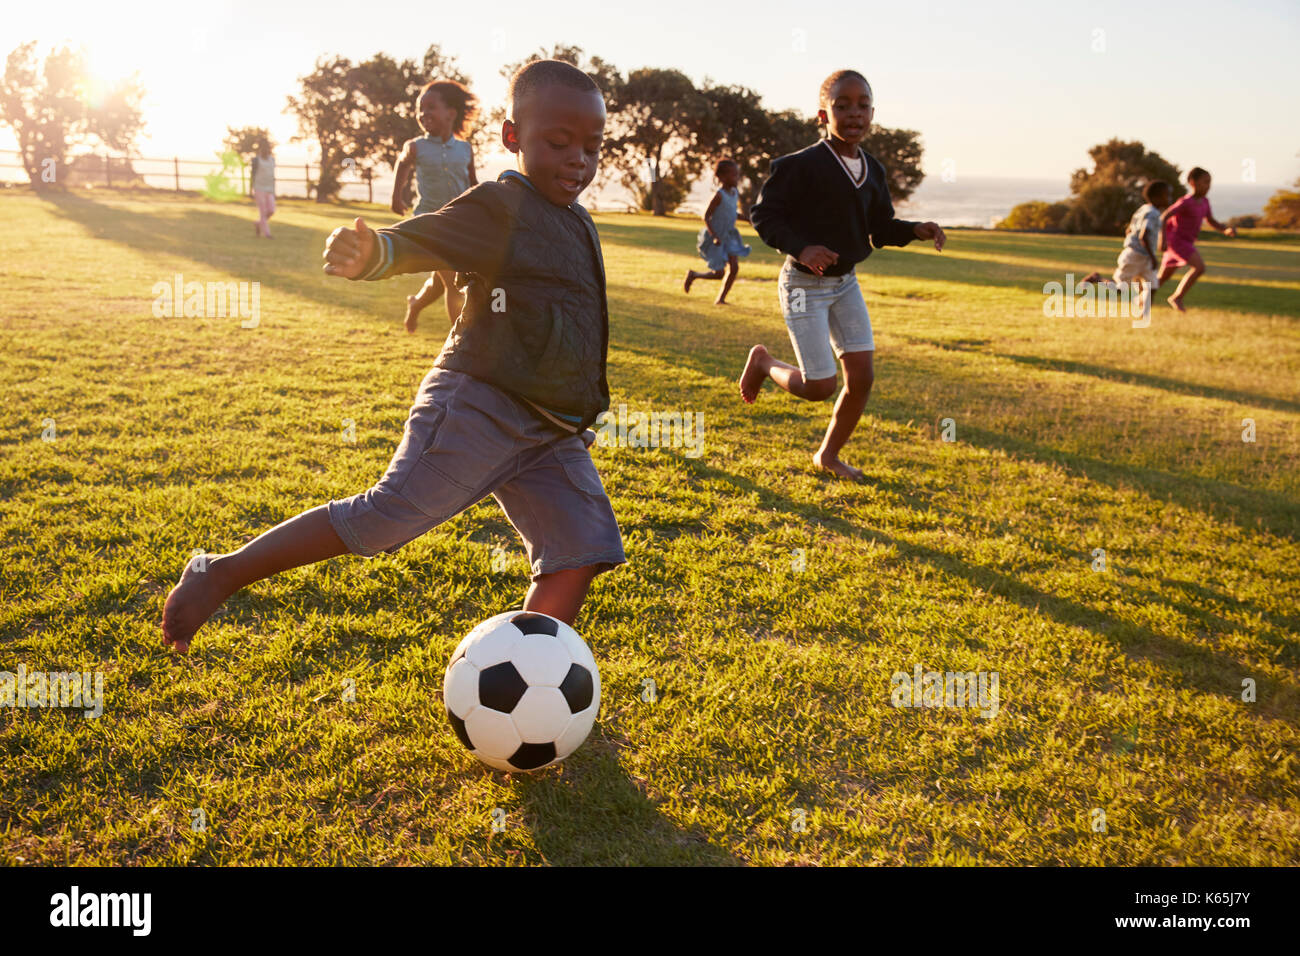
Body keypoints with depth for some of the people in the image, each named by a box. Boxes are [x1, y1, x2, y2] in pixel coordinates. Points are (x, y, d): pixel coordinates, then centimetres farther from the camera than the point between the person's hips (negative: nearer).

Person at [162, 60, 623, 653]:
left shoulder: (578, 223, 17)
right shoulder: (498, 208, -8)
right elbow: (415, 241, -21)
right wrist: (370, 253, -43)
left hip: (553, 435, 8)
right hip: (478, 405, -8)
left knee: (580, 554, -2)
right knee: (387, 517, -13)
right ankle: (219, 575, 1)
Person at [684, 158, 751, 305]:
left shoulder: (735, 193, 3)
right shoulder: (719, 195, -20)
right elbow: (706, 217, -19)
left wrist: (748, 219, 5)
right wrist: (714, 236, -26)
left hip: (729, 237, 7)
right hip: (714, 239, -7)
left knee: (734, 267, -6)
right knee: (718, 273, -3)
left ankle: (720, 299, 6)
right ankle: (693, 274, 25)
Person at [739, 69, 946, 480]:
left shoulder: (873, 171, 3)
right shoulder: (801, 165, -18)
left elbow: (881, 230, 11)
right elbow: (762, 213, -14)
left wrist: (916, 230, -9)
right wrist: (800, 248, -30)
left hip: (845, 282, 6)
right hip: (805, 284, -6)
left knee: (861, 378, 2)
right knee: (819, 387, -7)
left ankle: (829, 454, 23)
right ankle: (763, 361, 24)